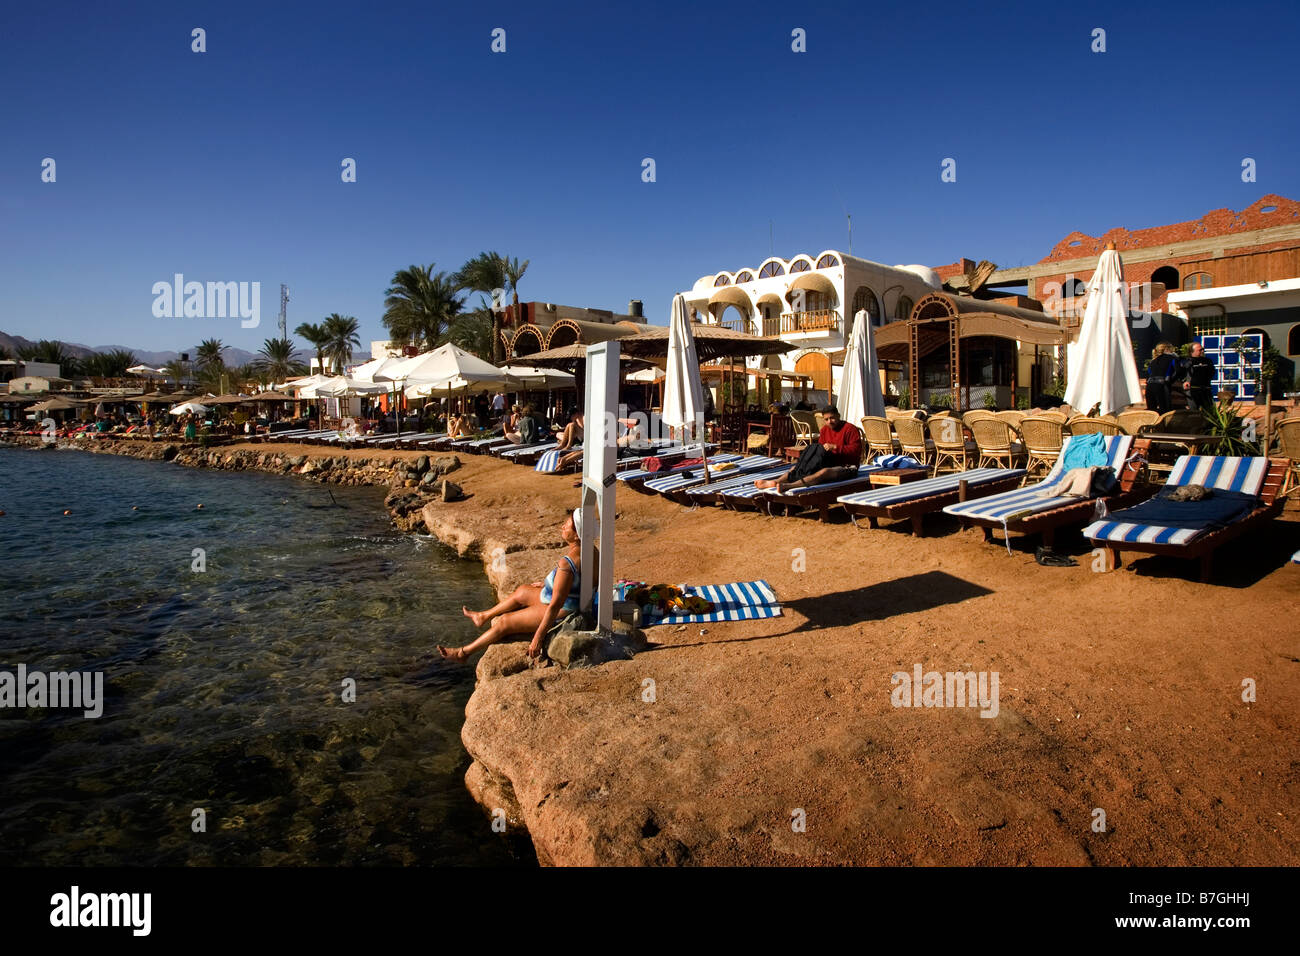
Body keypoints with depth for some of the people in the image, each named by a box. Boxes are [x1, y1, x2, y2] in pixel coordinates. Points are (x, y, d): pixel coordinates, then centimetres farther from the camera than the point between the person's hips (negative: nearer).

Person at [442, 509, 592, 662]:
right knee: (522, 591, 24)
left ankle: (463, 652, 23)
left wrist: (538, 637, -24)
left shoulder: (567, 563, -34)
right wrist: (547, 583, 26)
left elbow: (556, 605, -31)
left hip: (558, 614, -9)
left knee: (504, 622, 5)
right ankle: (484, 616, 46)